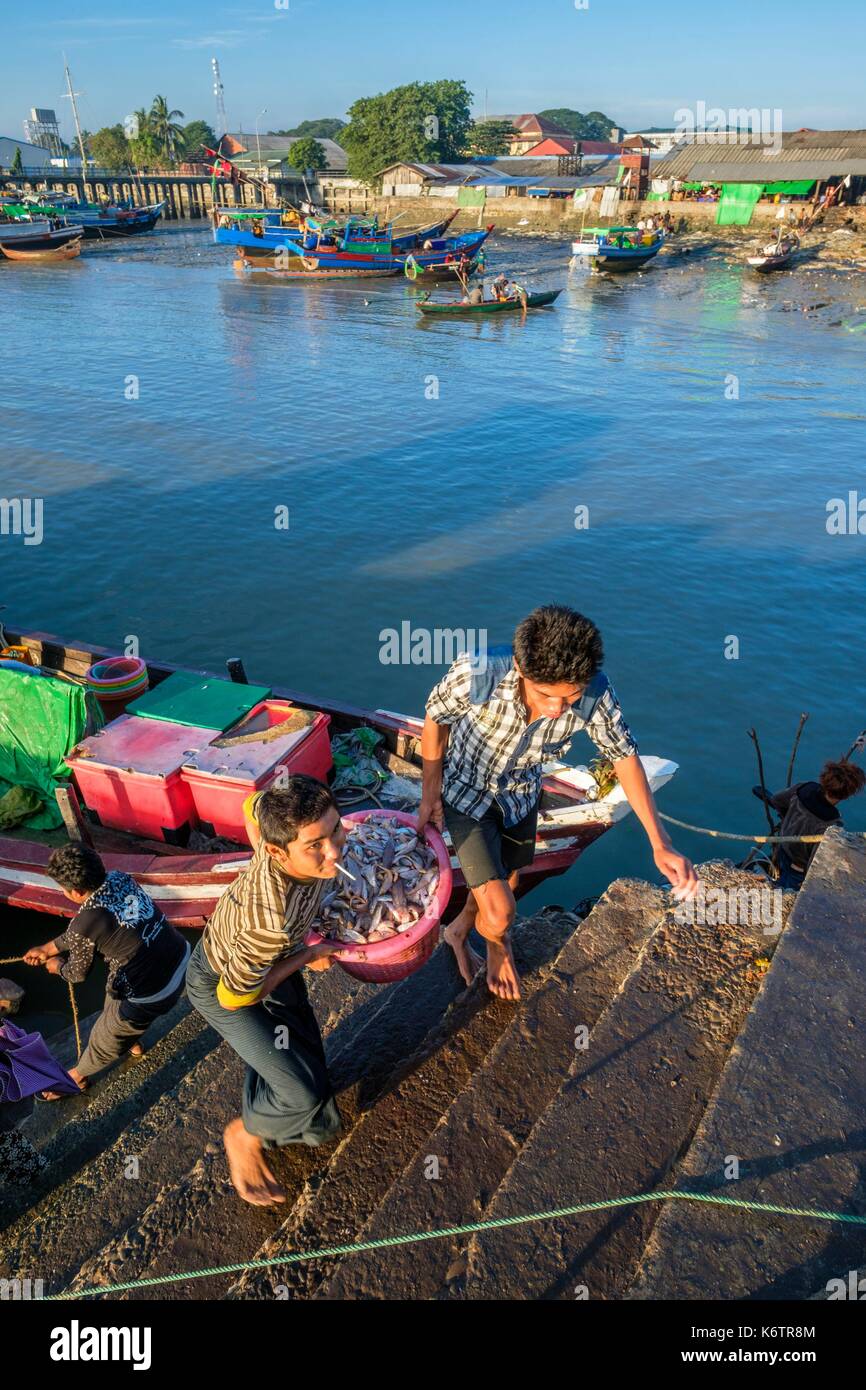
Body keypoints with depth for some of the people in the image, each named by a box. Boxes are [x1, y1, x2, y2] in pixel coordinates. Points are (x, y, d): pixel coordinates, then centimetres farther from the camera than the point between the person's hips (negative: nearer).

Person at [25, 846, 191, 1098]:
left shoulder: (84, 924, -23)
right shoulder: (119, 878, -4)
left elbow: (78, 974, 0)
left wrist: (57, 967, 21)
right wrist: (48, 948, 22)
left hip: (152, 995, -7)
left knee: (106, 1039, 23)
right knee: (115, 1005, 35)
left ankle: (77, 1076, 50)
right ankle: (132, 1041, 62)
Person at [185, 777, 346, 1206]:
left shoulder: (283, 827, -29)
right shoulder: (272, 918, -46)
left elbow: (255, 804, -4)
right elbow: (234, 996, -28)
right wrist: (307, 957, -18)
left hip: (264, 957, 7)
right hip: (219, 983, -7)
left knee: (308, 1059, 17)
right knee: (304, 1093, -11)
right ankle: (243, 1136, 22)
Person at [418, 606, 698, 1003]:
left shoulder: (595, 692, -31)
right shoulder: (477, 673, -40)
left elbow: (624, 754, -13)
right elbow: (436, 718, -18)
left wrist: (660, 843, -17)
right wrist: (430, 793, -8)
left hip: (521, 794, 4)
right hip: (465, 792, -3)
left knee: (505, 882, 23)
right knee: (499, 913, -7)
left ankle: (459, 930, 56)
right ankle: (496, 943, 32)